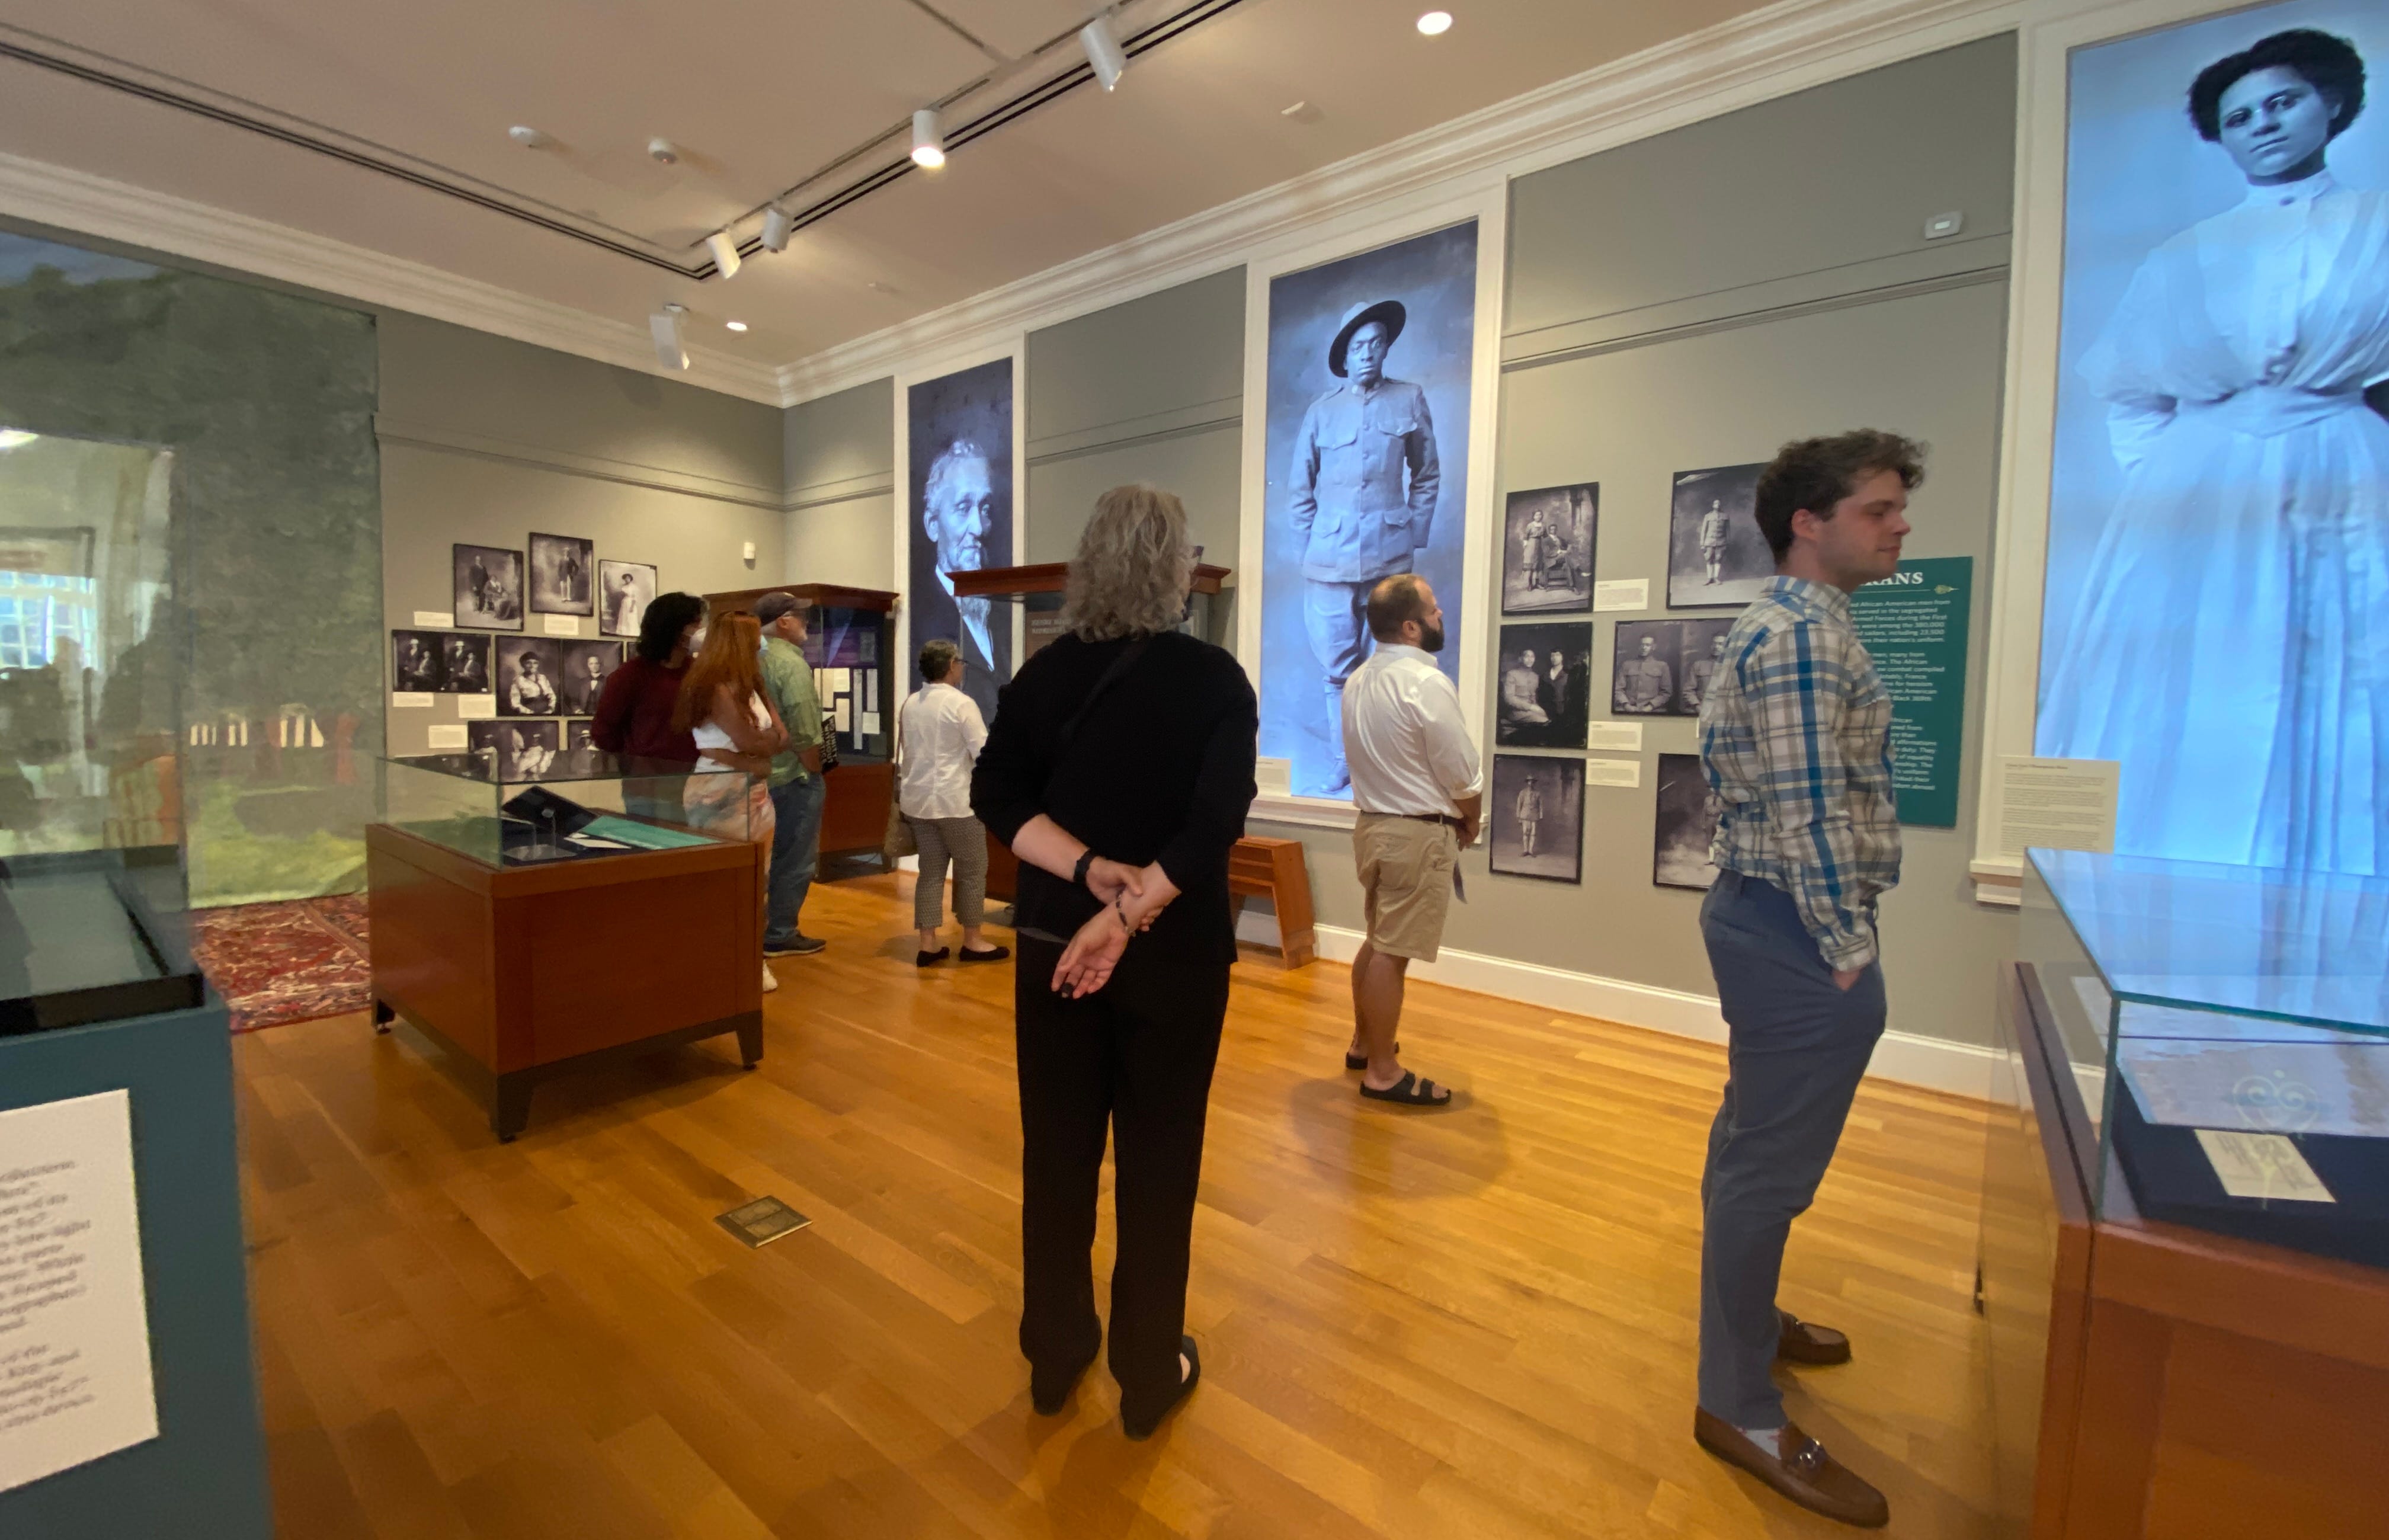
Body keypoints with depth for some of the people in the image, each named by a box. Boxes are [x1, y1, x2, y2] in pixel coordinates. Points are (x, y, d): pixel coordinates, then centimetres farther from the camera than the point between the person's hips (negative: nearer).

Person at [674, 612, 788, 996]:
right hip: (721, 793, -9)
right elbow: (750, 742, -17)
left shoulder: (747, 686, 15)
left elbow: (780, 740, 9)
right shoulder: (715, 687, -14)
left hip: (752, 791, 9)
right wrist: (770, 738, 1)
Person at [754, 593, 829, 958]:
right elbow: (804, 733, -21)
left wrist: (762, 758, 17)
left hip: (762, 774, 8)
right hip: (794, 776, -8)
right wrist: (816, 772, -9)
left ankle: (762, 928, 26)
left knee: (771, 855, 18)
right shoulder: (791, 663, -17)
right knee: (796, 859, 2)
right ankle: (780, 935, 9)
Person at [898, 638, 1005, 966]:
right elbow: (984, 753, -14)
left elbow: (904, 753, 14)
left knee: (931, 870, 12)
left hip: (917, 798, 7)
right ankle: (972, 941, 15)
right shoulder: (961, 703, -13)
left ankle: (928, 943, 13)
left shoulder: (909, 703, 7)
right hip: (955, 800, -7)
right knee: (972, 870, 6)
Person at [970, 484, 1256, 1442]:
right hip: (1174, 954, -3)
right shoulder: (1215, 678, -9)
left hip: (1055, 942, 3)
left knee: (1057, 1150, 16)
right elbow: (1218, 821, -21)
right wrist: (1128, 912, -21)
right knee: (1157, 1160, 12)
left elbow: (994, 794, -9)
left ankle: (1054, 1355, 35)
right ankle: (1148, 1375, 30)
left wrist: (1090, 874, -17)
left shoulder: (1047, 673, 0)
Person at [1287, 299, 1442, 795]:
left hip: (1390, 559, -1)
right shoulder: (1321, 411, 6)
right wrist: (1313, 546, 6)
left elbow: (1427, 475, 12)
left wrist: (1414, 536, 5)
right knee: (1337, 670, 4)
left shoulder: (1409, 400, 6)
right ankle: (1341, 764, 17)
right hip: (1330, 563, 1)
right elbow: (1299, 489, 11)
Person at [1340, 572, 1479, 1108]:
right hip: (1417, 833, -8)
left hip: (1372, 822, 8)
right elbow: (1463, 778, -14)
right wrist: (1469, 825, 6)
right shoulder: (1428, 683, -18)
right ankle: (1382, 1073, 11)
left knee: (1378, 941, 21)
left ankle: (1364, 1043, 34)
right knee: (1393, 953, -1)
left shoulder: (1359, 680, 8)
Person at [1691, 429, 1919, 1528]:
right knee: (1769, 1166, -1)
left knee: (1754, 1139, 23)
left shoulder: (1781, 619, 16)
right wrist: (1850, 954, -17)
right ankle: (1740, 1408, 14)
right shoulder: (1807, 633, -18)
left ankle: (1742, 1313, 42)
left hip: (1766, 914, 11)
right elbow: (1809, 816, -24)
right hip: (1798, 930, -11)